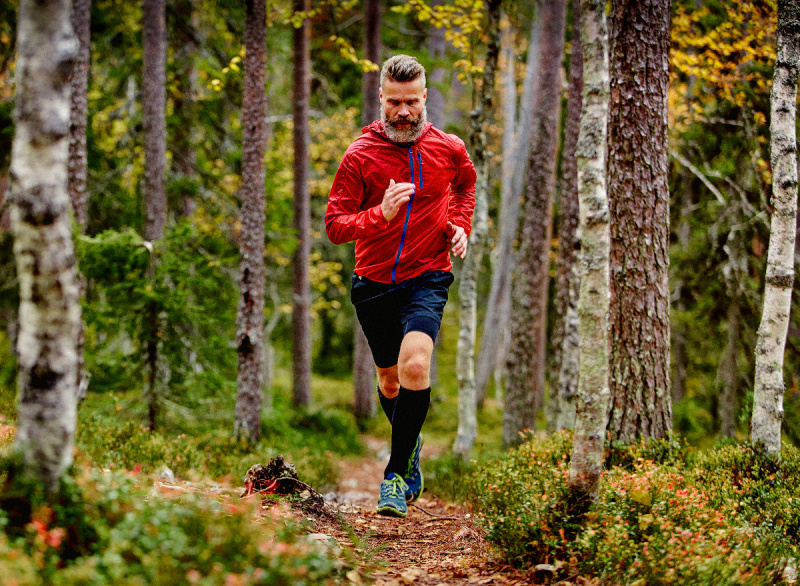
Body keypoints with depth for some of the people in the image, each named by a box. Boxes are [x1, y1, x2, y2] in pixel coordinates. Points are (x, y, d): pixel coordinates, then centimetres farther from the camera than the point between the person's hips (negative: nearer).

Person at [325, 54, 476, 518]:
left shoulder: (450, 149, -2)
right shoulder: (360, 155, -8)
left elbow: (466, 183, 23)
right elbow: (335, 226, -11)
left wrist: (461, 224, 7)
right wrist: (381, 214, -27)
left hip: (428, 278, -1)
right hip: (374, 282, 1)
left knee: (415, 365, -26)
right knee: (389, 379, 17)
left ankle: (397, 475, -16)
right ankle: (411, 449, 47)